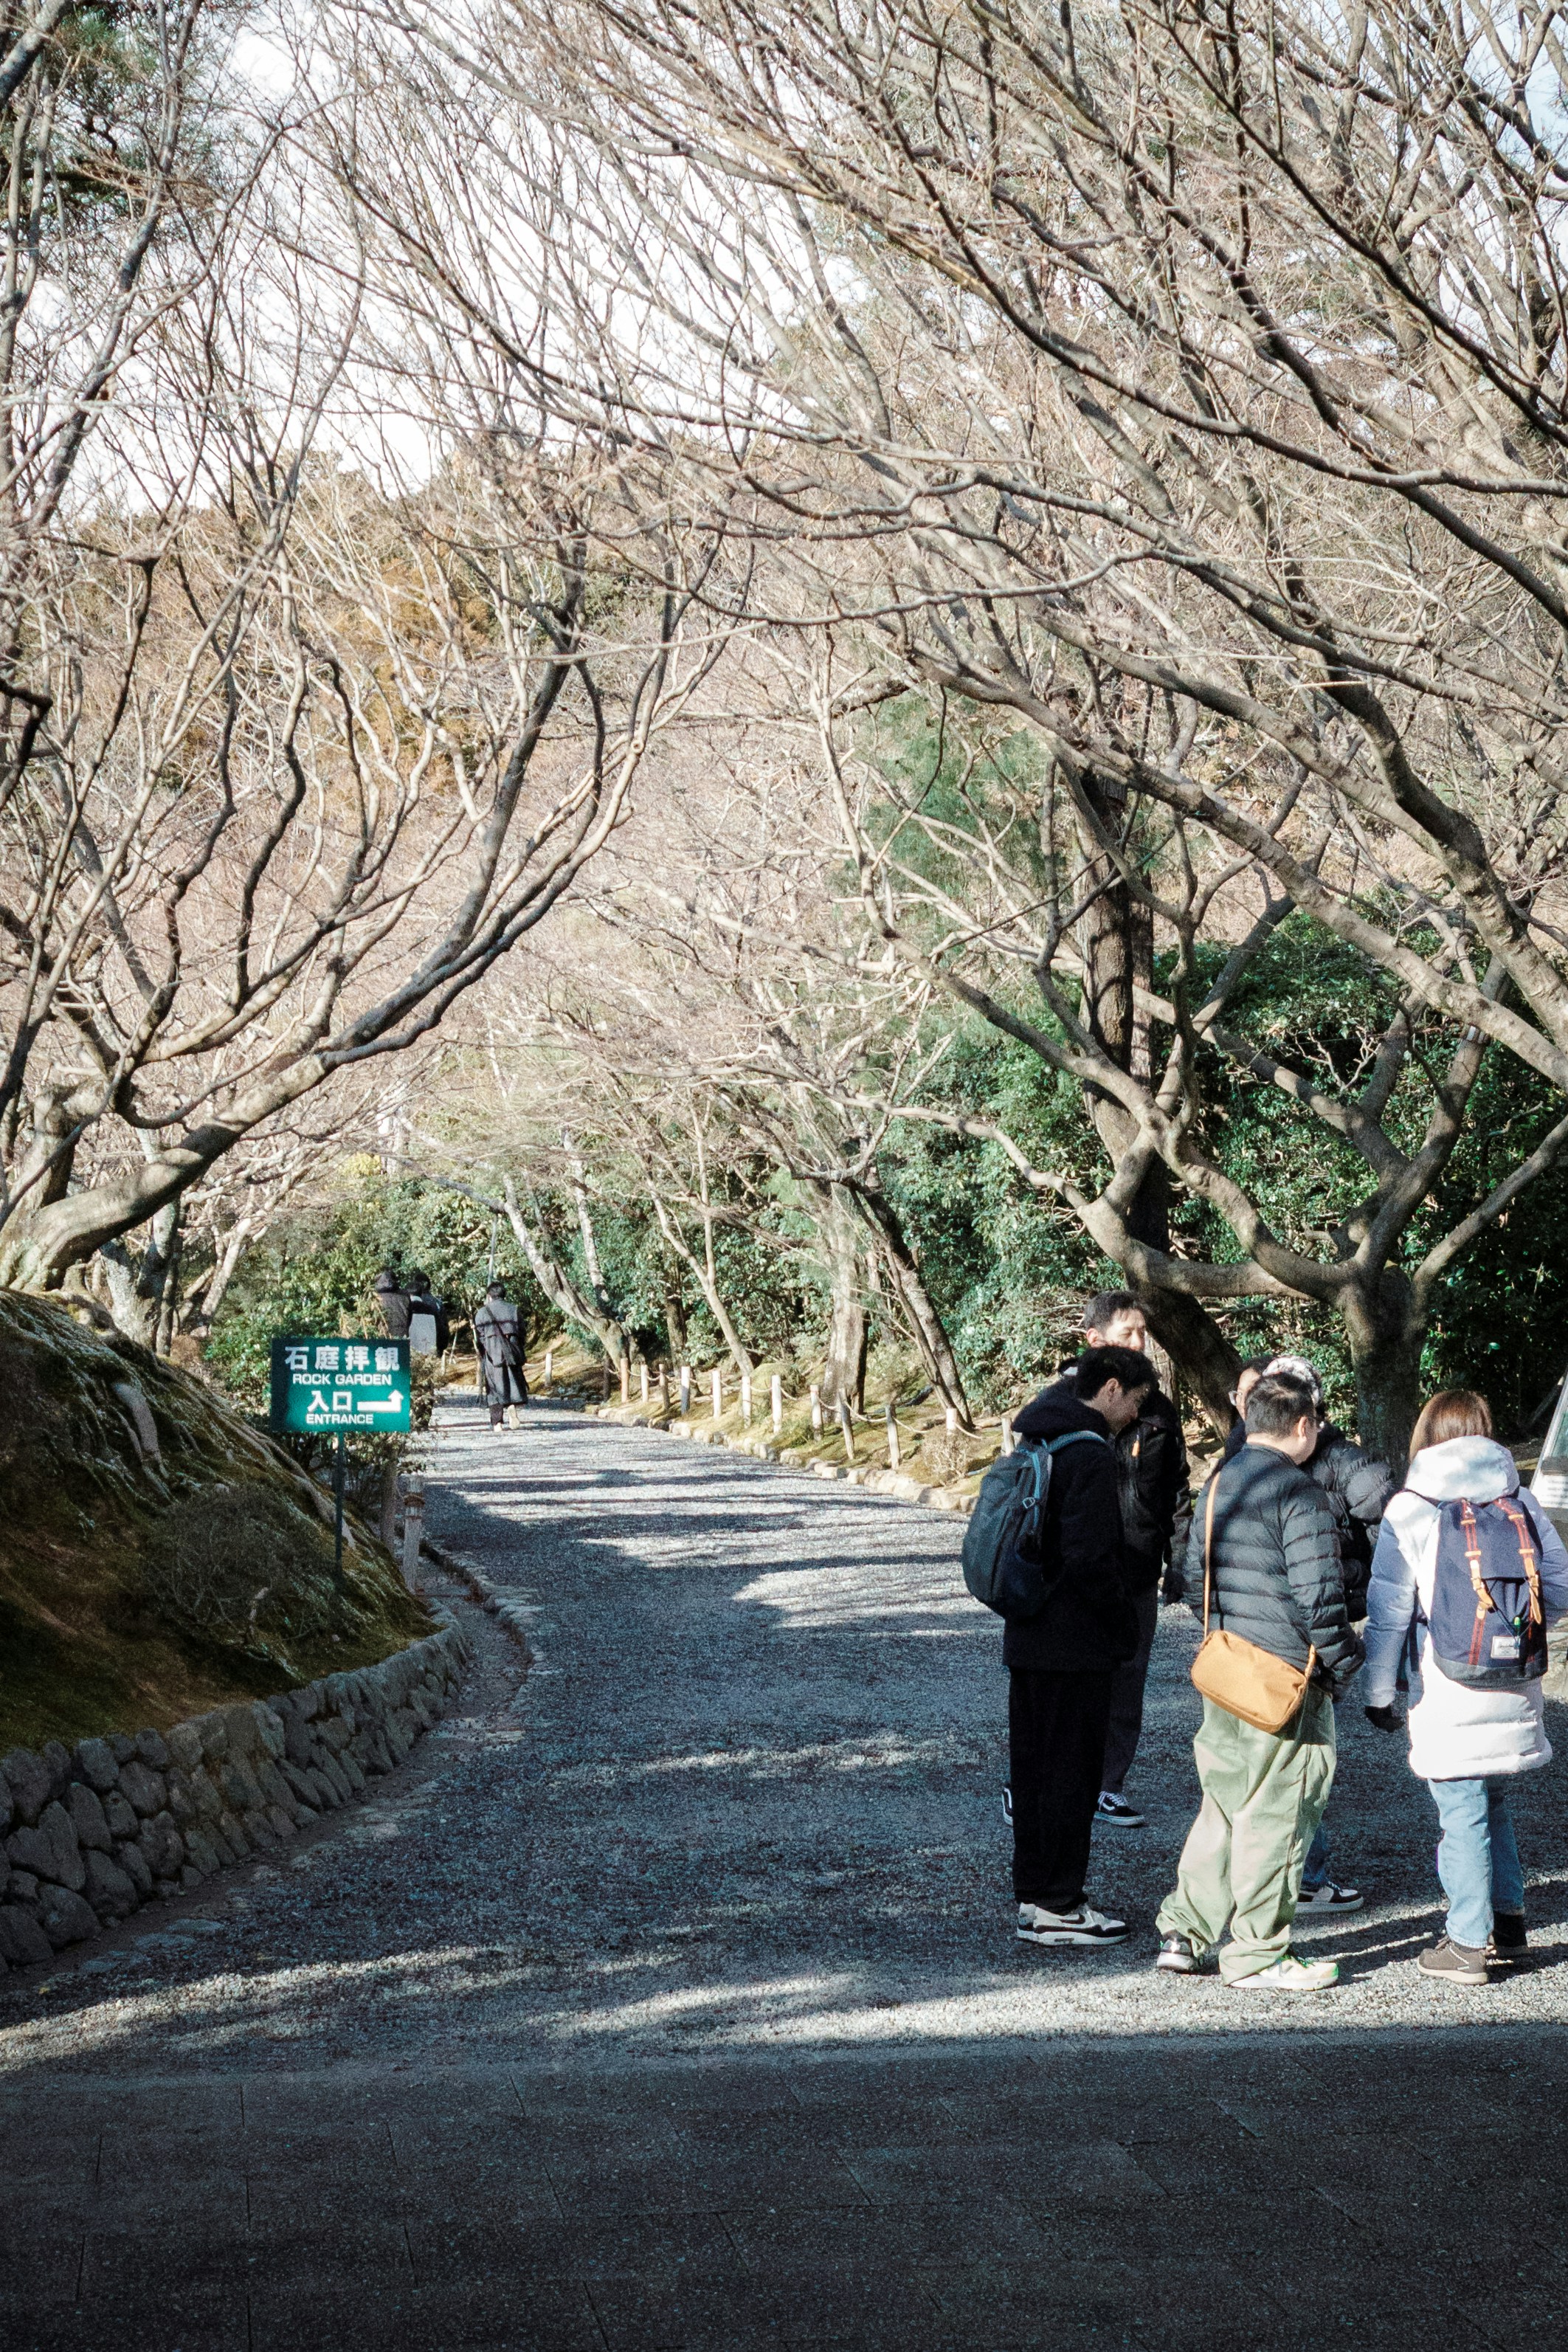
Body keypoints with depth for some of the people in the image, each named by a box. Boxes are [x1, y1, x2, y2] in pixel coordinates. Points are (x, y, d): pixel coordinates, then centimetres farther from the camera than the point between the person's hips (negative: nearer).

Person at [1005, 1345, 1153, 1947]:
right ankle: (1055, 1906, 3)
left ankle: (1032, 1894, 22)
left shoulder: (1036, 1442, 11)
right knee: (1071, 1773, -1)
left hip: (1026, 1641, 9)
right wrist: (1125, 1625, -11)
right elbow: (1090, 1559, -24)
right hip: (1076, 1646, -9)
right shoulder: (1089, 1455, -18)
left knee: (1032, 1769, 14)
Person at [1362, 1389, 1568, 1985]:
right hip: (1515, 1690, 4)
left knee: (1463, 1816, 1)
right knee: (1493, 1803, 21)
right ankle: (1508, 1922, 26)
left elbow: (1389, 1612, -6)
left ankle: (1468, 1946, 6)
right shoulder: (1519, 1501, 4)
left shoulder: (1409, 1510, -7)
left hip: (1449, 1698, -4)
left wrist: (1379, 1689, 3)